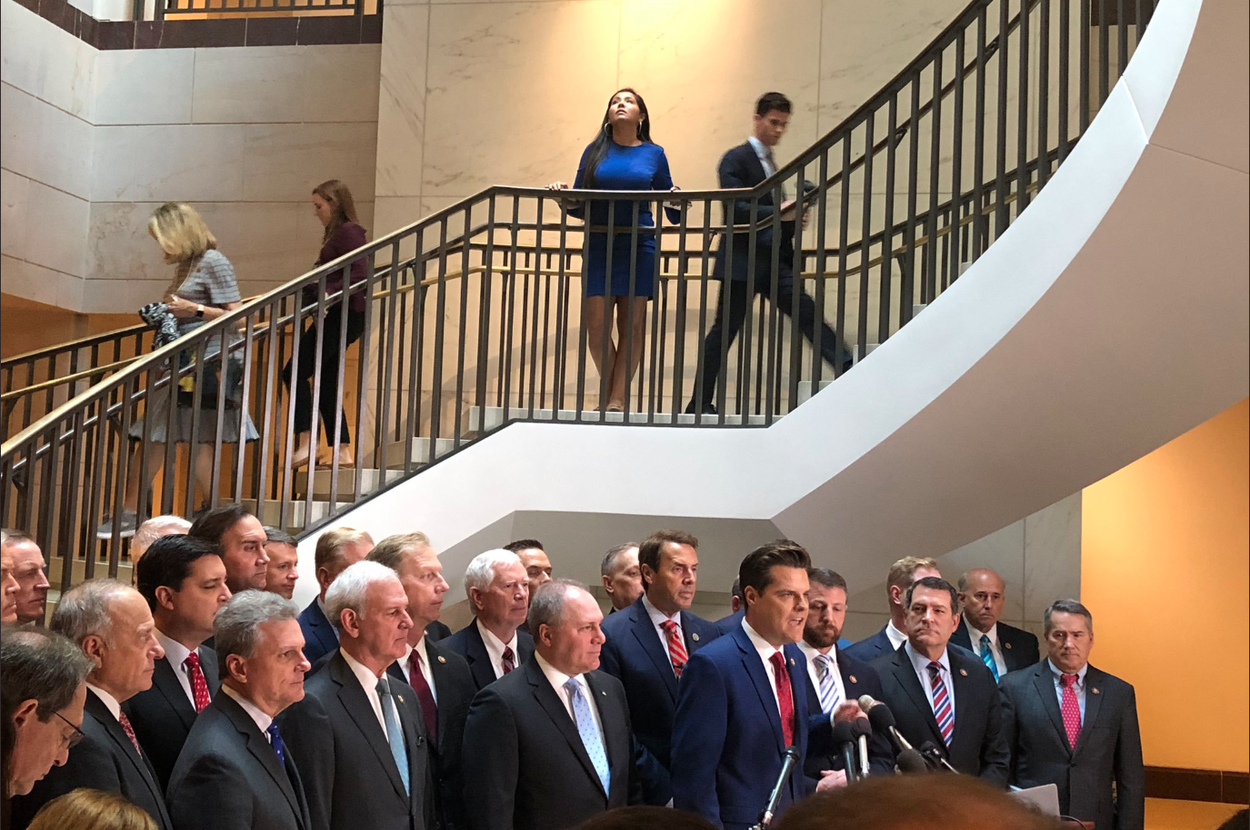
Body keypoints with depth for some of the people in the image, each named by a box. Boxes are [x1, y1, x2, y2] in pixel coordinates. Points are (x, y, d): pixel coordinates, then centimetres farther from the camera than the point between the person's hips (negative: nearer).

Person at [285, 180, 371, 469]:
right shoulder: (335, 234, 19)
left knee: (295, 372, -11)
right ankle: (342, 452, 11)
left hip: (342, 314, -10)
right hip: (335, 316, 10)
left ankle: (305, 443, -14)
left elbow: (360, 273, -21)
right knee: (326, 382, 10)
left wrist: (330, 293, -29)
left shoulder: (348, 232, -10)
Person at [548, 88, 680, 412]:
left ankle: (616, 400, 0)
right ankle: (615, 393, 13)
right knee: (596, 327, -5)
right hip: (599, 247, 1)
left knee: (632, 326, -4)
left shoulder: (654, 154, 7)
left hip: (639, 247, -1)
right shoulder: (595, 151, 8)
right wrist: (565, 199, -14)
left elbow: (671, 210, 9)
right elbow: (579, 205, 7)